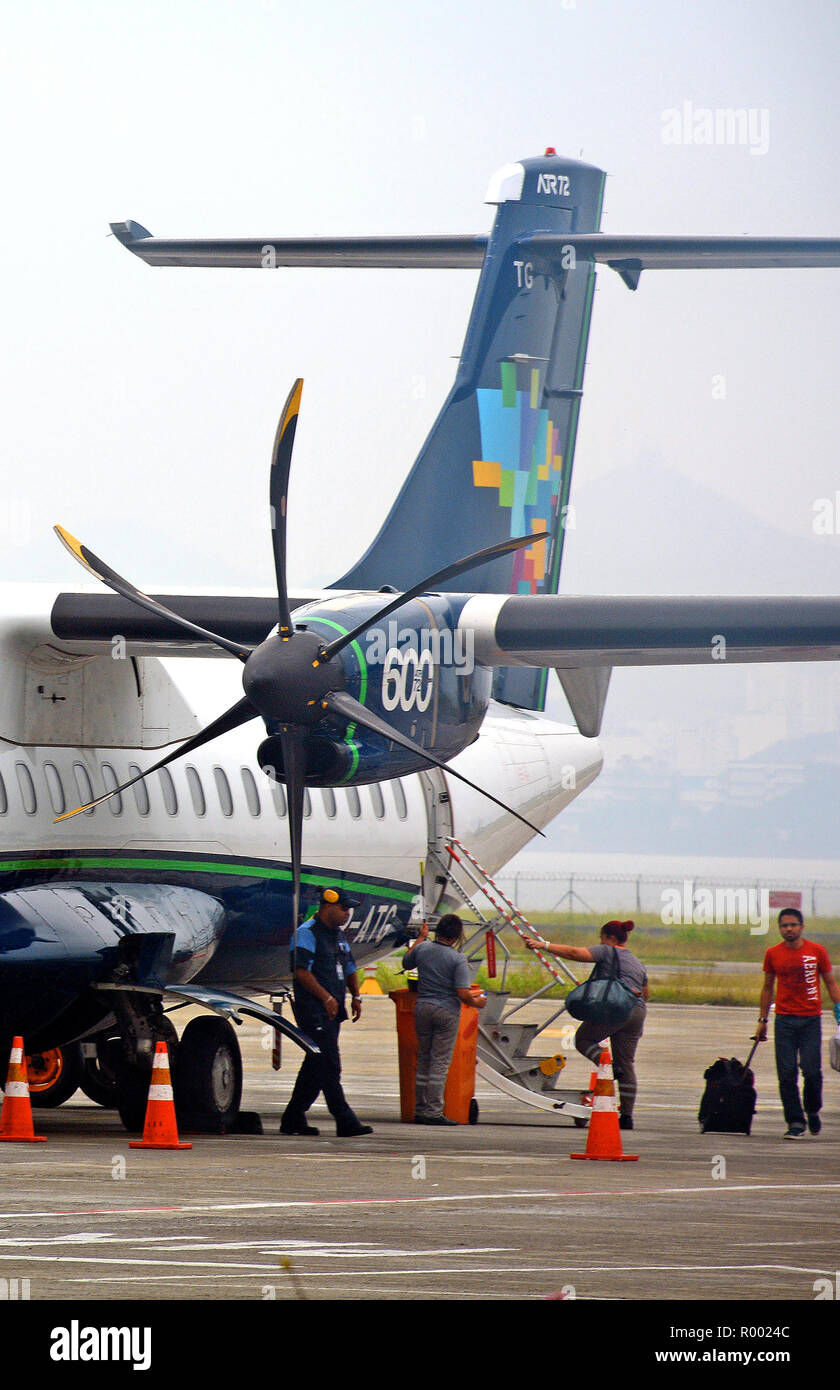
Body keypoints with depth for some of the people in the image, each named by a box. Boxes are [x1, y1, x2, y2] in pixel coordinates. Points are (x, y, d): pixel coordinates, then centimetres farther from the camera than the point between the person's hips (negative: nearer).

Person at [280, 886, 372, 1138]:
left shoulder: (339, 936, 19)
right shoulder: (307, 933, -9)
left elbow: (349, 969, 28)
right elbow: (301, 971, -17)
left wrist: (355, 997, 12)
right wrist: (326, 998, -20)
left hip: (332, 1011, 10)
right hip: (313, 1010, -10)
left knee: (316, 1065, 11)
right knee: (329, 1065, -12)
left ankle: (293, 1119, 18)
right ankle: (345, 1122, -15)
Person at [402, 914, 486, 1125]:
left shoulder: (422, 949, 2)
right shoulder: (458, 959, -11)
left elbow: (406, 963, 25)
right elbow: (463, 994, -16)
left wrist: (421, 937, 33)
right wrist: (476, 1002, 5)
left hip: (422, 1007, 5)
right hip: (447, 1011, -5)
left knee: (423, 1060, 13)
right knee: (440, 1062, -2)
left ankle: (420, 1109, 15)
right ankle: (434, 1112, -5)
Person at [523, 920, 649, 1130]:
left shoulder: (607, 952, 3)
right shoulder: (638, 964, 25)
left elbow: (575, 953, -9)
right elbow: (646, 994, 35)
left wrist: (543, 945, -10)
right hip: (638, 1011, 7)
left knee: (583, 1039, 14)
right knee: (627, 1063, 9)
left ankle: (608, 1066, -10)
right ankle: (627, 1115, 5)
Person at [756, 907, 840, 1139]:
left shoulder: (816, 951, 1)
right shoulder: (772, 954, 5)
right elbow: (768, 987, 15)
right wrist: (762, 1020, 13)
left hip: (811, 1019, -1)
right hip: (784, 1020, 1)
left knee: (811, 1071, -8)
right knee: (786, 1074, -5)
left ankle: (813, 1111, 18)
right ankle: (795, 1122, 2)